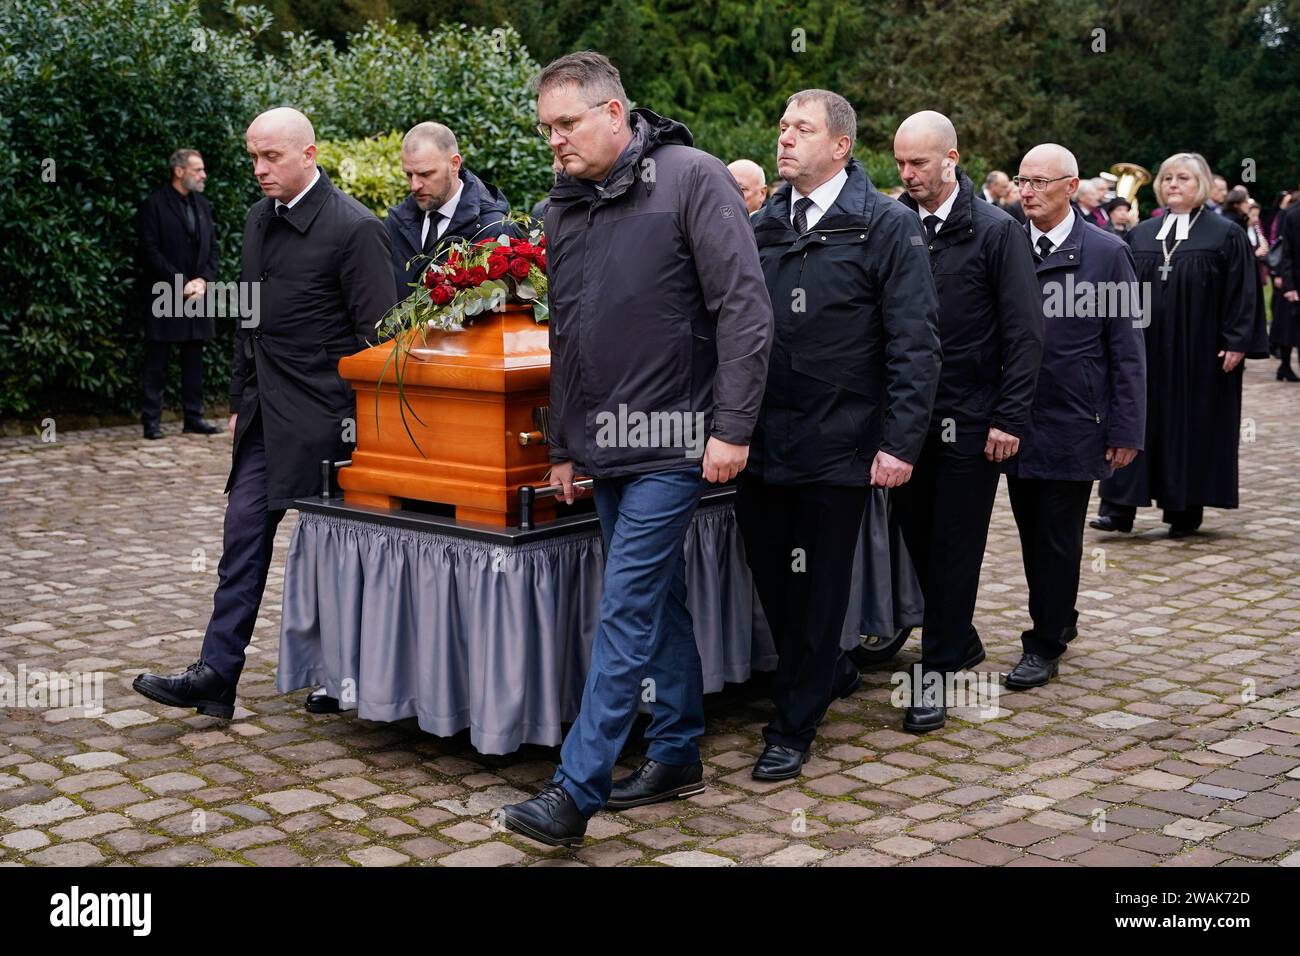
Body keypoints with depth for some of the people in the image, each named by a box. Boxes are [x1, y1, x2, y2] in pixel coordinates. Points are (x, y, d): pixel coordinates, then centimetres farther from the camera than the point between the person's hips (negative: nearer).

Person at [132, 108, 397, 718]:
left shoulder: (353, 227, -12)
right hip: (266, 415, 7)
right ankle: (216, 676, 8)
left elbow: (378, 333, -13)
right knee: (244, 533, 4)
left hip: (323, 415, -7)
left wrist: (365, 424, -14)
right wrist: (241, 401, 17)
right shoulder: (259, 219, 12)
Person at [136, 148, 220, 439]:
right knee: (157, 361, -1)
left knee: (194, 360, 9)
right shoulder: (154, 205, -6)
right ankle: (152, 420, 2)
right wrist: (181, 284, -15)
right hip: (163, 295, -6)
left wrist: (204, 280, -3)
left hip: (197, 294, 6)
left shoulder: (202, 205, 14)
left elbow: (213, 248, 14)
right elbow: (151, 252, -11)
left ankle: (193, 417, 14)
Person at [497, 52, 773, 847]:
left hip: (673, 444, -7)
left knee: (627, 609, -7)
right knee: (661, 601, 15)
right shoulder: (565, 208, 11)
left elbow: (745, 309, -13)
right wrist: (563, 444, 20)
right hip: (606, 447, 7)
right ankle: (678, 757, 26)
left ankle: (576, 793, -5)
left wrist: (733, 428, -17)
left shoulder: (692, 178, -10)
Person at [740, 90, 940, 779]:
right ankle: (830, 671, 36)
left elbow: (914, 343, -8)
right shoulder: (762, 227, 11)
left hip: (837, 445, -5)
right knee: (770, 574, 11)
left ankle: (793, 727, 17)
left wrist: (900, 441, -15)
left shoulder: (888, 226, -4)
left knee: (818, 586, 4)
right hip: (763, 440, 5)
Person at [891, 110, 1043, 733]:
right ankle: (961, 643, 30)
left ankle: (936, 670, 10)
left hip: (970, 422, -4)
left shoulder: (997, 232, -4)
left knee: (955, 548, 2)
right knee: (917, 538, 11)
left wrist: (1009, 418, -11)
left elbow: (1024, 332, -5)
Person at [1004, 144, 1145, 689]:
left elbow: (1127, 350, -3)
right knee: (1032, 535, 13)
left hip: (1074, 426, -3)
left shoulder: (1107, 253, -4)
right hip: (1018, 421, 3)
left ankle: (1045, 645, 15)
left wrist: (1126, 431, -7)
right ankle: (1058, 621, 32)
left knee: (1058, 539, 3)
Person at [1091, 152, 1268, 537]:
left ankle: (1185, 512, 13)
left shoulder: (1226, 235, -2)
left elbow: (1242, 293, -5)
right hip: (1145, 347, 4)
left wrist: (1237, 343, -11)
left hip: (1198, 353, -4)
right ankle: (1120, 507, -1)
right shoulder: (1142, 234, 10)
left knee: (1192, 426, 3)